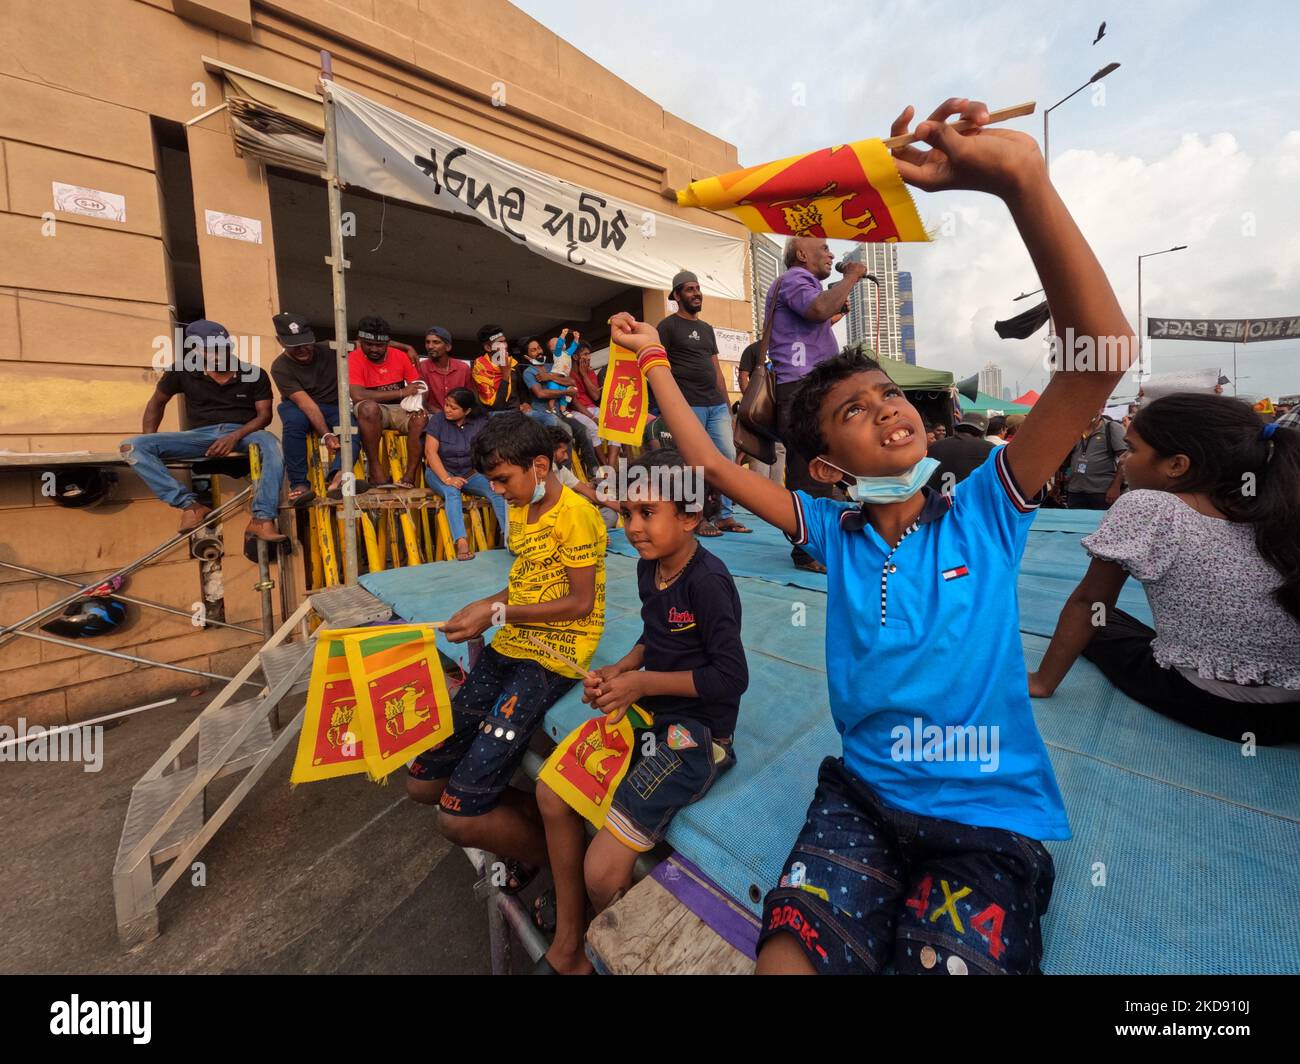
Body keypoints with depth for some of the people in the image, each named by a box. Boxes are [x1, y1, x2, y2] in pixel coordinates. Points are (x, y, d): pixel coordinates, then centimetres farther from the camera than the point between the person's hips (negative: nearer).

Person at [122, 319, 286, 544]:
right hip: (201, 435, 3)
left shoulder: (254, 374, 4)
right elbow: (156, 403, 19)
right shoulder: (183, 372, 9)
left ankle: (262, 520, -45)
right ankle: (190, 504, -24)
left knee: (272, 444, -40)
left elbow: (264, 415, -2)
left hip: (244, 433, -3)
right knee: (131, 447, -17)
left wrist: (236, 436, -19)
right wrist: (149, 443, 6)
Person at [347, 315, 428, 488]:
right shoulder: (354, 359, -9)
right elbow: (357, 395, -24)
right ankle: (375, 469, -28)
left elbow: (420, 387, 6)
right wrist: (401, 392, -24)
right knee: (369, 407, -38)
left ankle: (410, 476, -27)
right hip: (373, 411, -3)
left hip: (400, 409, 3)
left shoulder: (401, 356, 3)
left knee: (422, 419, -30)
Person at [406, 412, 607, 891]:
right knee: (422, 780, 8)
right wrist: (483, 606, 1)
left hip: (554, 655, -9)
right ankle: (540, 816, 22)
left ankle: (546, 853, 15)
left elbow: (580, 603, -15)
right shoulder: (519, 510, 14)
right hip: (511, 646, 9)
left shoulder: (575, 515, -14)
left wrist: (498, 613, -14)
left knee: (457, 817, -13)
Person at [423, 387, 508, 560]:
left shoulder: (480, 423, -2)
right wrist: (446, 478, -27)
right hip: (440, 472, -1)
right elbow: (430, 452, -14)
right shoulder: (438, 419, -7)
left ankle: (508, 536, -32)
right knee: (452, 491, -35)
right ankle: (461, 543, -46)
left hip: (470, 472, 2)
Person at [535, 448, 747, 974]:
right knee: (553, 793, 11)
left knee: (602, 871, -14)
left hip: (698, 730, -9)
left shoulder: (707, 580, -23)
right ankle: (567, 945, 31)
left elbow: (732, 676, -21)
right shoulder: (649, 568, 3)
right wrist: (617, 671, -2)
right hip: (649, 712, 9)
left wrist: (643, 682, -18)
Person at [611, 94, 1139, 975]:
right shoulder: (834, 532, -2)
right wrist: (654, 358, 6)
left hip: (993, 819, 0)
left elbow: (1103, 357, -18)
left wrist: (1020, 178, -26)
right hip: (863, 794, 1)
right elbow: (713, 466, 2)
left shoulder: (984, 514, -7)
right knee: (782, 959, -15)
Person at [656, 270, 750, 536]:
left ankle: (725, 516, 10)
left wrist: (727, 405, 16)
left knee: (728, 454, 2)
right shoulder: (668, 326, 2)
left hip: (716, 404, 7)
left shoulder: (707, 328, 22)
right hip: (688, 405, -7)